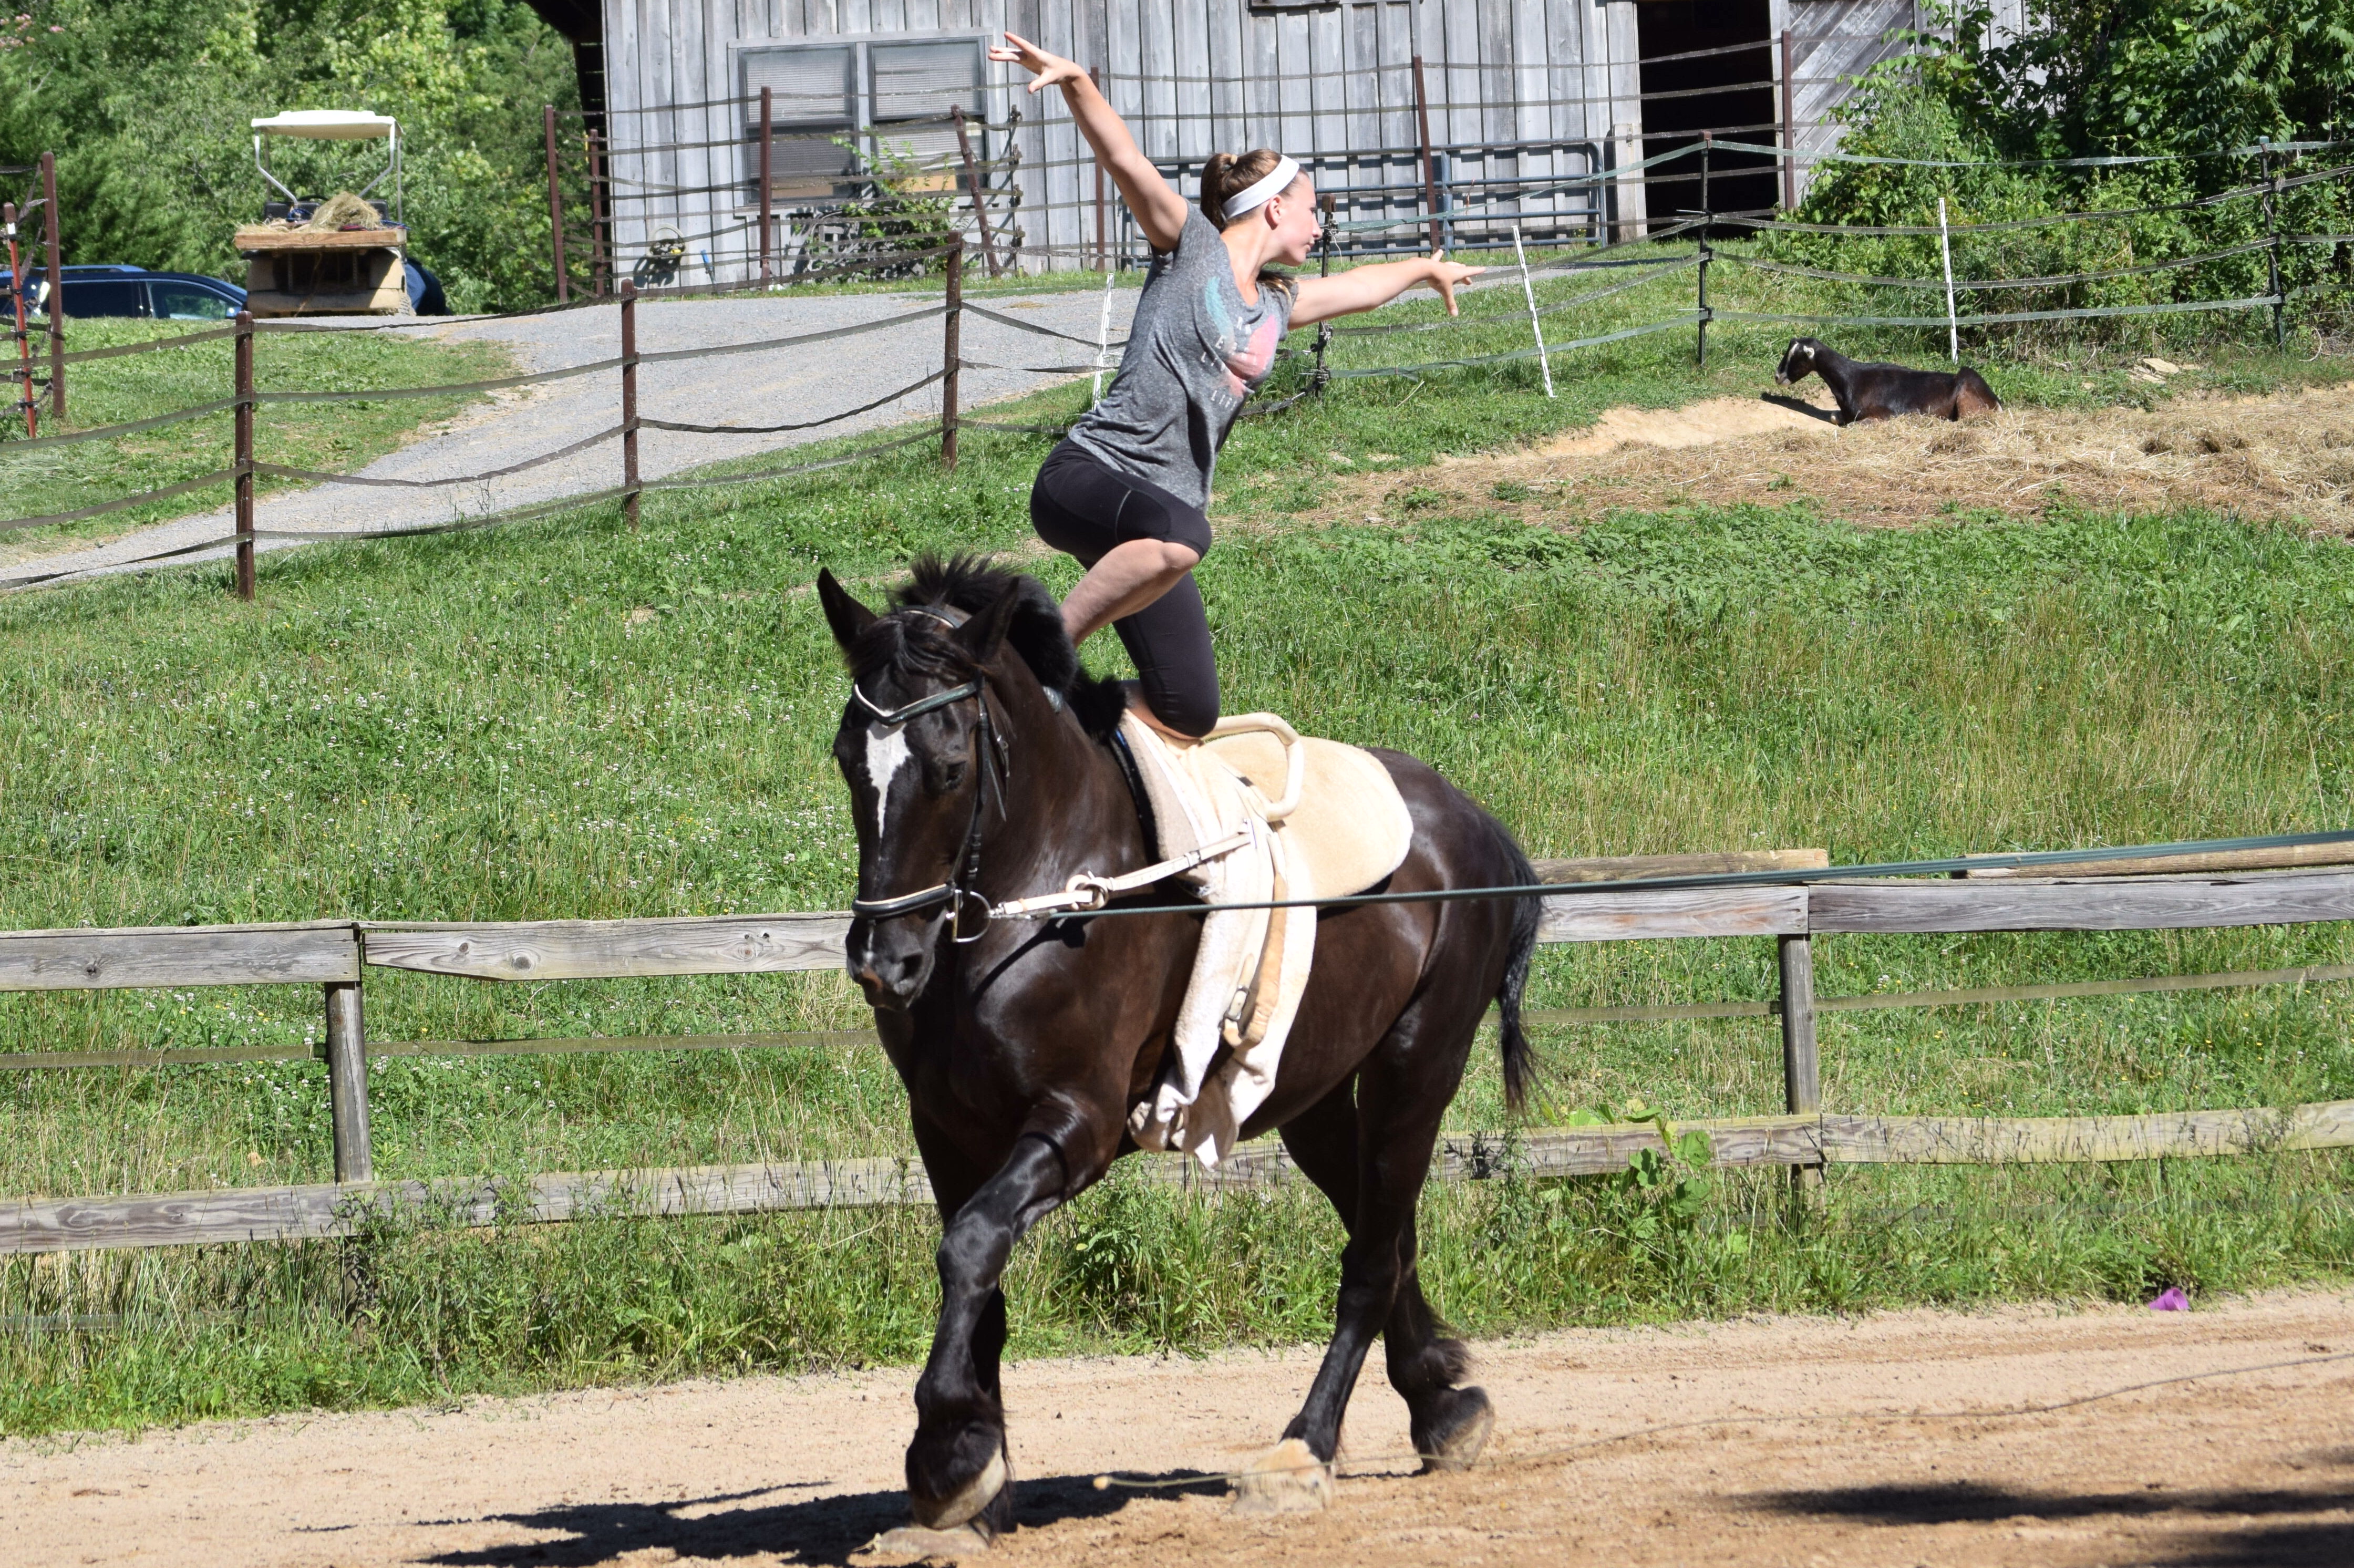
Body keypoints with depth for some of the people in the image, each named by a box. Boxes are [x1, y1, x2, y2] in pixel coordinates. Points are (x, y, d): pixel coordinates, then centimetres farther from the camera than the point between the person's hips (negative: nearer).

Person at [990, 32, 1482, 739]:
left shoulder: (1275, 305, 23)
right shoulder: (1192, 245, 3)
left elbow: (1356, 287, 45)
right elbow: (1125, 160, -12)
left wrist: (1427, 269, 63)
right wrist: (1074, 82, -29)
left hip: (1165, 509, 8)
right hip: (1089, 475, -8)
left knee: (1188, 716, -4)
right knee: (1179, 536, -43)